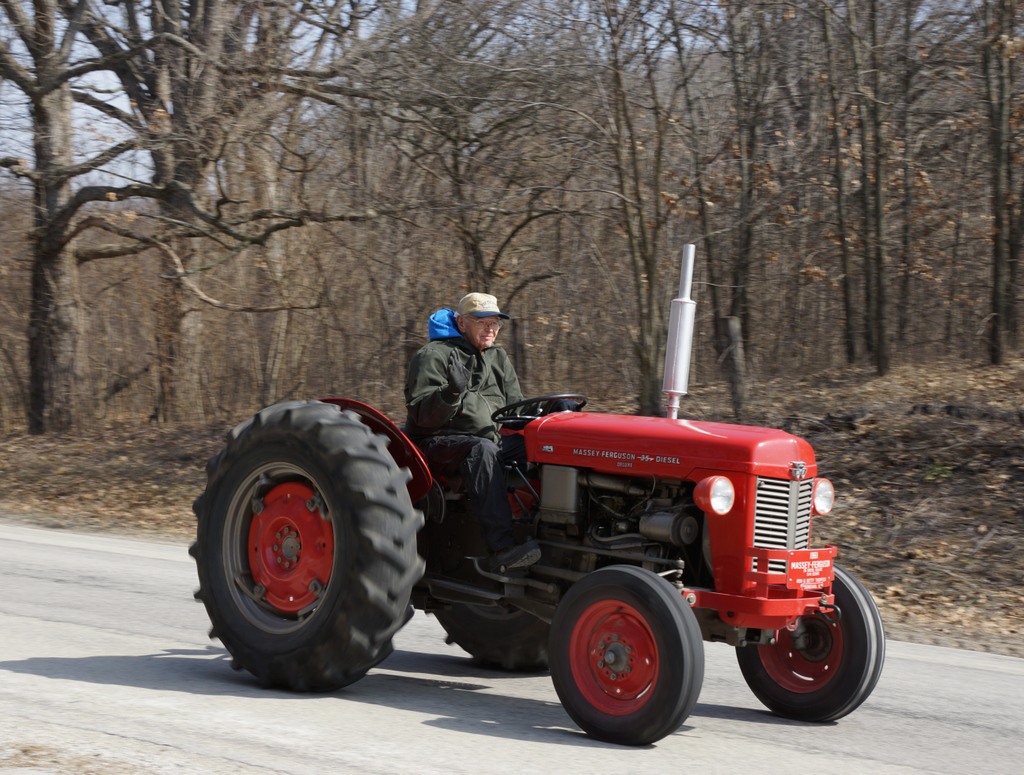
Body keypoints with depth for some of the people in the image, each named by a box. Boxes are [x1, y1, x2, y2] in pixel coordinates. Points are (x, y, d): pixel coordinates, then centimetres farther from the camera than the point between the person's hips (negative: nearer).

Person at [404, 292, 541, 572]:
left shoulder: (498, 357, 19)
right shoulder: (434, 355, -3)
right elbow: (422, 414, -12)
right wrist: (451, 393, -30)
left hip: (494, 441, 7)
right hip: (438, 444, -7)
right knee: (482, 450, -39)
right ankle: (502, 548, -50)